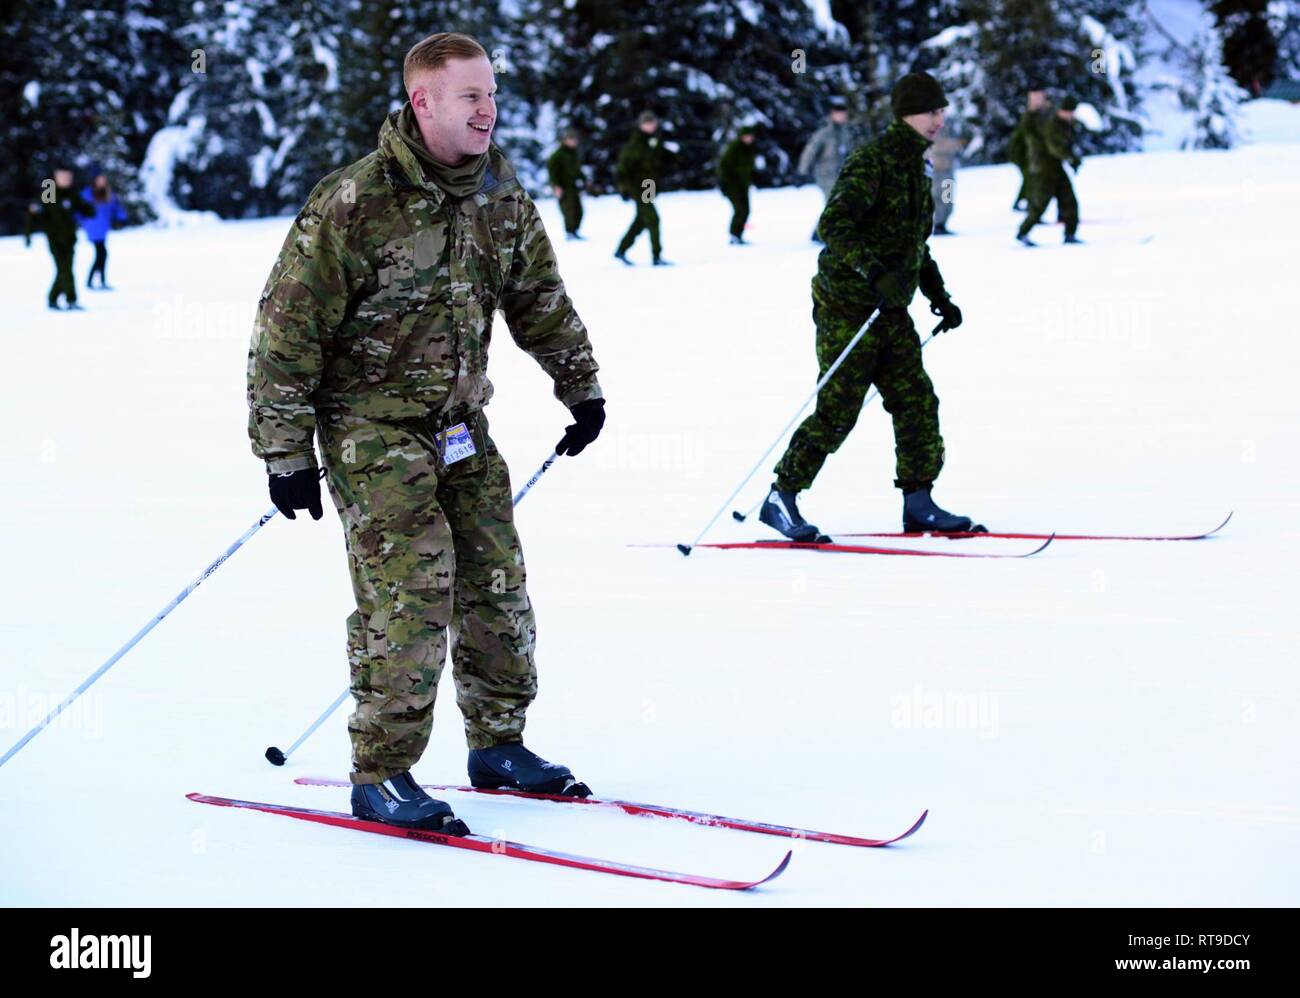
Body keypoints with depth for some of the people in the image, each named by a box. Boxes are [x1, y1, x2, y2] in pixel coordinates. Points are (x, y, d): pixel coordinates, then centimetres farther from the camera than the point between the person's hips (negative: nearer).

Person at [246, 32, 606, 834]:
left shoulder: (503, 196, 2)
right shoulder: (355, 204, -18)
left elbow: (541, 300, 19)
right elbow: (288, 329, -15)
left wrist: (583, 388, 22)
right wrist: (286, 452, -16)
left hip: (460, 424, 7)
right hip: (372, 425, -6)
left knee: (497, 581, 8)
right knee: (412, 588, -14)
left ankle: (499, 743, 23)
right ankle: (381, 775, -4)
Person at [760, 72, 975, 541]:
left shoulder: (916, 166, 14)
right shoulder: (871, 161, -15)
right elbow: (834, 225, -27)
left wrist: (939, 296, 24)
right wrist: (874, 273, -37)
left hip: (891, 310, 9)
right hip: (847, 308, -9)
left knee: (918, 403, 3)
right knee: (837, 411, -7)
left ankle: (918, 503, 10)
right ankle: (781, 499, 3)